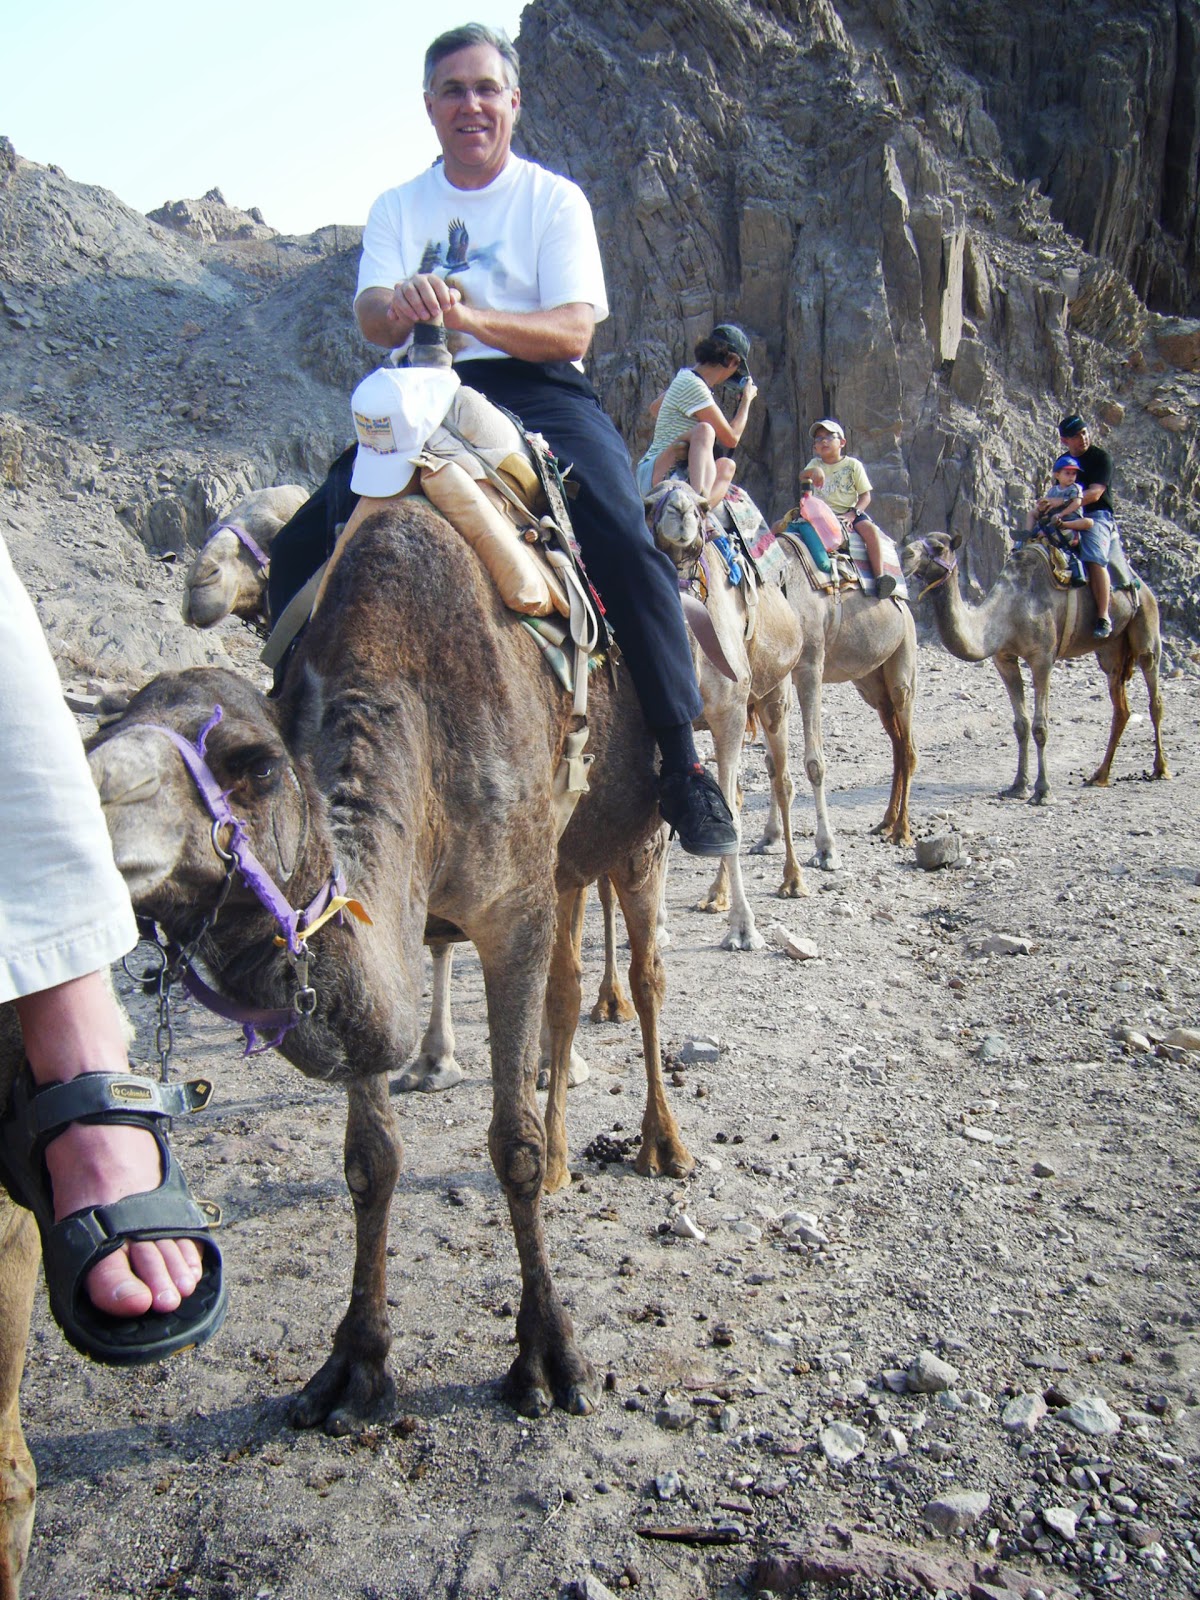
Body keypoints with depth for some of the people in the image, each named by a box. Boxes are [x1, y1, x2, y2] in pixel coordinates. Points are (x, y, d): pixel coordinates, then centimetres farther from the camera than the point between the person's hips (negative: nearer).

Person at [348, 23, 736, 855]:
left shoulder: (554, 198, 9)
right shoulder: (398, 207, 16)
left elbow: (573, 328, -4)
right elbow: (369, 313, -1)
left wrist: (470, 317, -22)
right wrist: (404, 302, -26)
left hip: (538, 389, -2)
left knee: (626, 539, -28)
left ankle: (684, 761, -21)